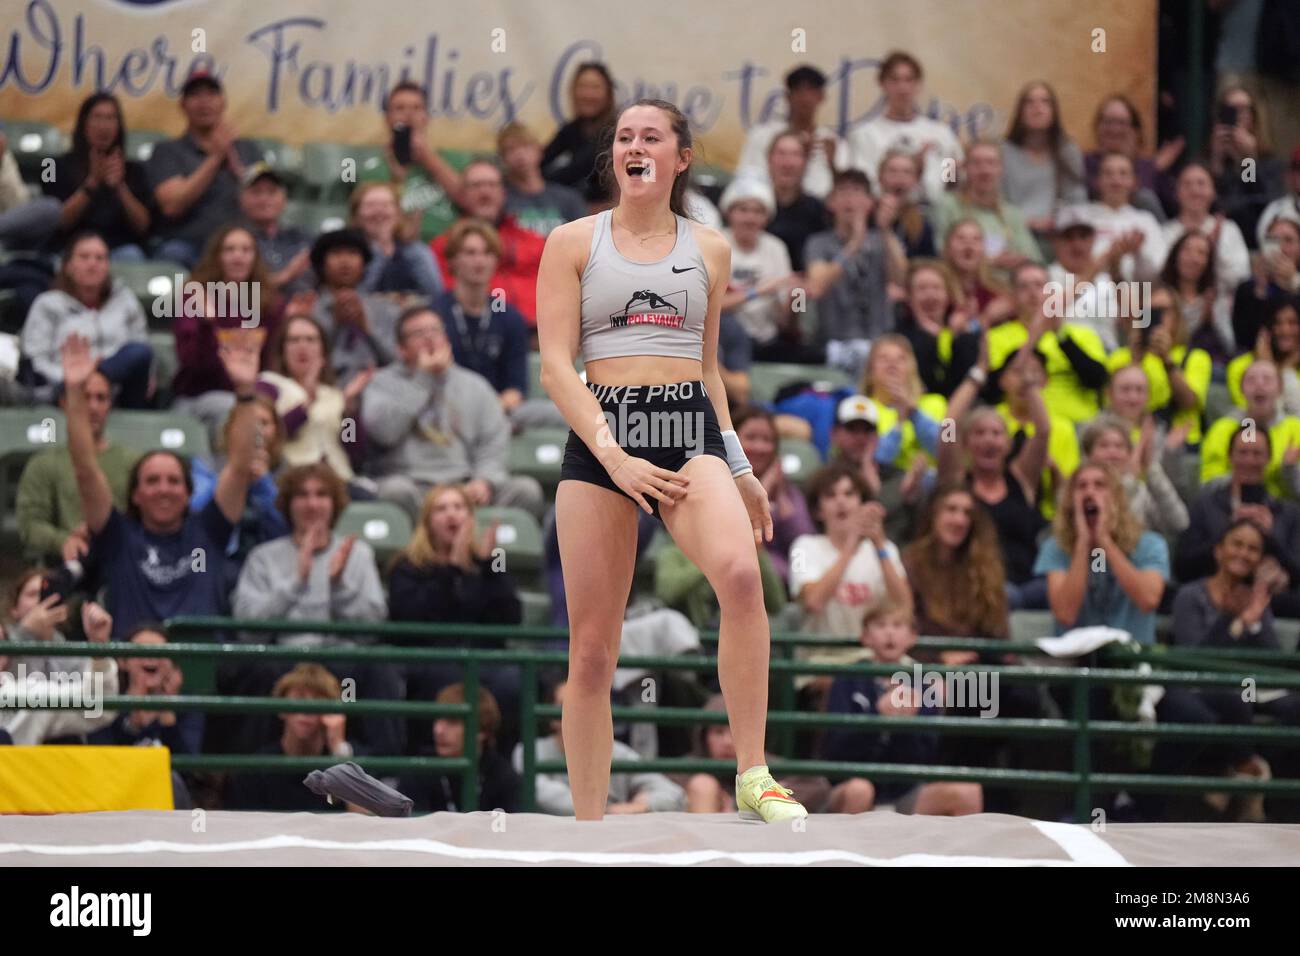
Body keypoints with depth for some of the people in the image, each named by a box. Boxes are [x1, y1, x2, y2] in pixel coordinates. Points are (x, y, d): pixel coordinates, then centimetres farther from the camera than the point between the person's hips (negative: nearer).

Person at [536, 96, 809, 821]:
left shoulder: (709, 249, 15)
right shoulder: (574, 242, 7)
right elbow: (555, 366, -1)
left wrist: (741, 470, 19)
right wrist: (612, 454, -14)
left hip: (690, 430, 1)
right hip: (598, 437, -1)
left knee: (740, 572, -30)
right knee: (593, 646, -2)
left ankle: (754, 775, -25)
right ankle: (588, 824, 7)